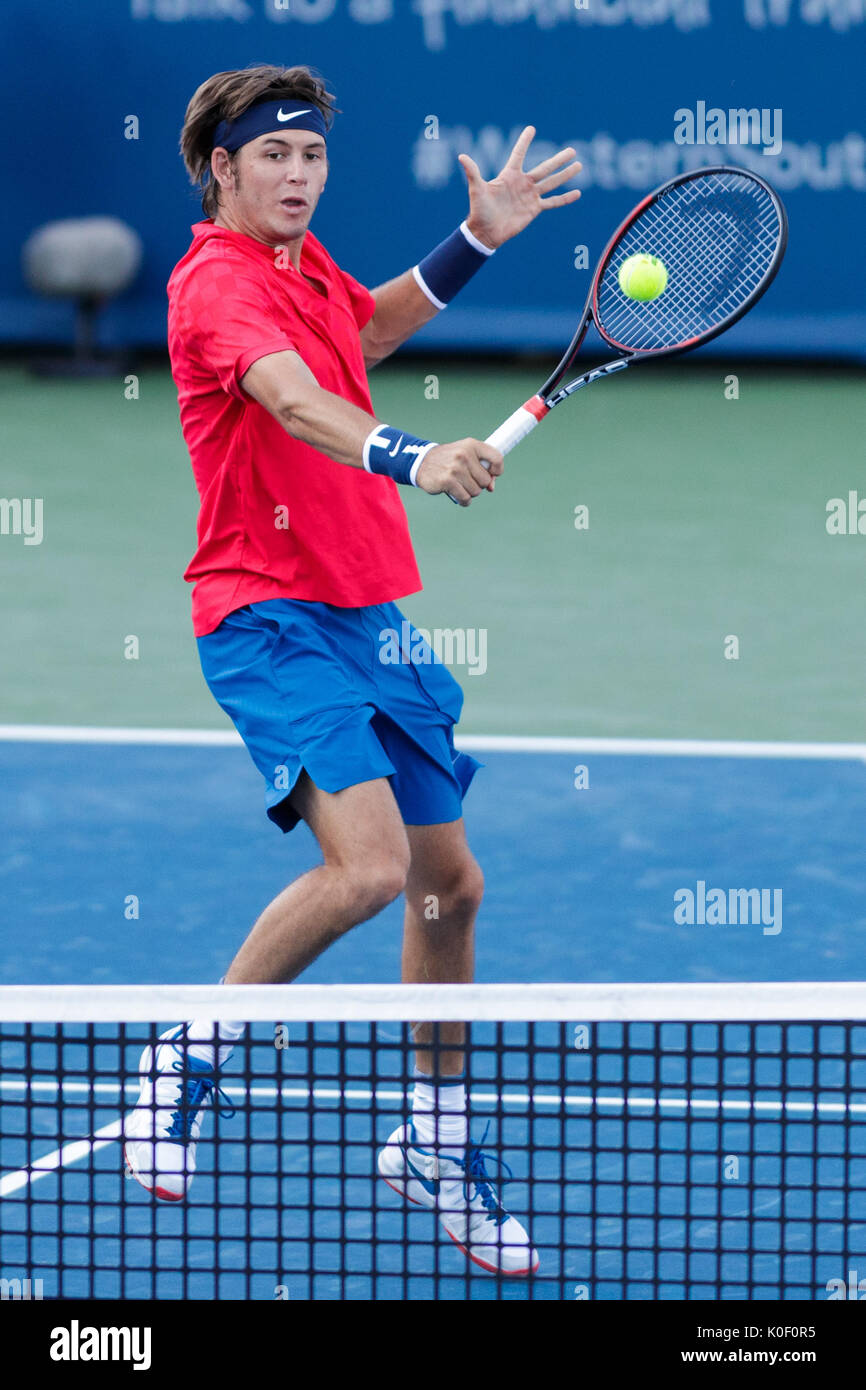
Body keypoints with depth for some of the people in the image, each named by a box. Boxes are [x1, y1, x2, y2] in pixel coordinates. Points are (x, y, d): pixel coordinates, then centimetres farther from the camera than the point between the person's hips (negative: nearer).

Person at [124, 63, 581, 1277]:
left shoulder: (305, 263, 11)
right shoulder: (221, 282, -16)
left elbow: (369, 330, 35)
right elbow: (296, 403, -35)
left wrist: (477, 241, 24)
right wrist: (413, 458, -52)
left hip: (369, 611, 9)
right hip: (273, 618, -9)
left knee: (449, 881, 12)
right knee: (366, 864, -26)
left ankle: (436, 1143, 28)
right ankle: (195, 1052, -6)